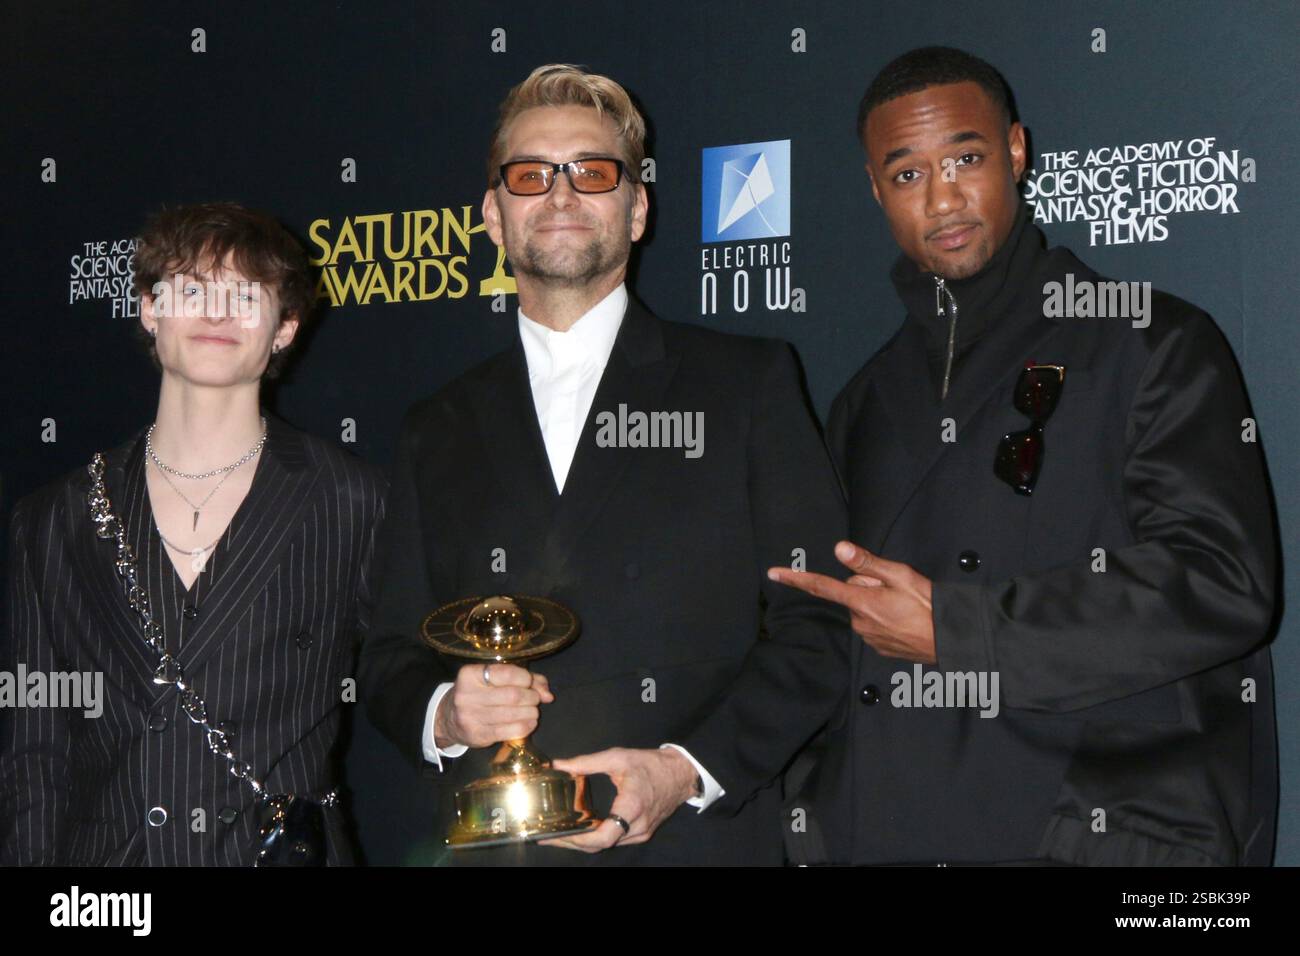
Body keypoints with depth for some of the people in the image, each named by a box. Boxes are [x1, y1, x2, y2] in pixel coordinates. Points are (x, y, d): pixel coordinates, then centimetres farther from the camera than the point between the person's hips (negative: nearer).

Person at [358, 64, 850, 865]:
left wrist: (689, 768, -15)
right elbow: (391, 657, 12)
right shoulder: (441, 429, 11)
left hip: (695, 838, -2)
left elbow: (819, 625, -3)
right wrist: (442, 715, -9)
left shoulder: (749, 382, 2)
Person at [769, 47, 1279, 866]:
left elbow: (1220, 588, -13)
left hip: (1106, 834, -4)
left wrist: (950, 628, -13)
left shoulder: (1153, 344, -1)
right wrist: (814, 828, 8)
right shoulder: (868, 400, 15)